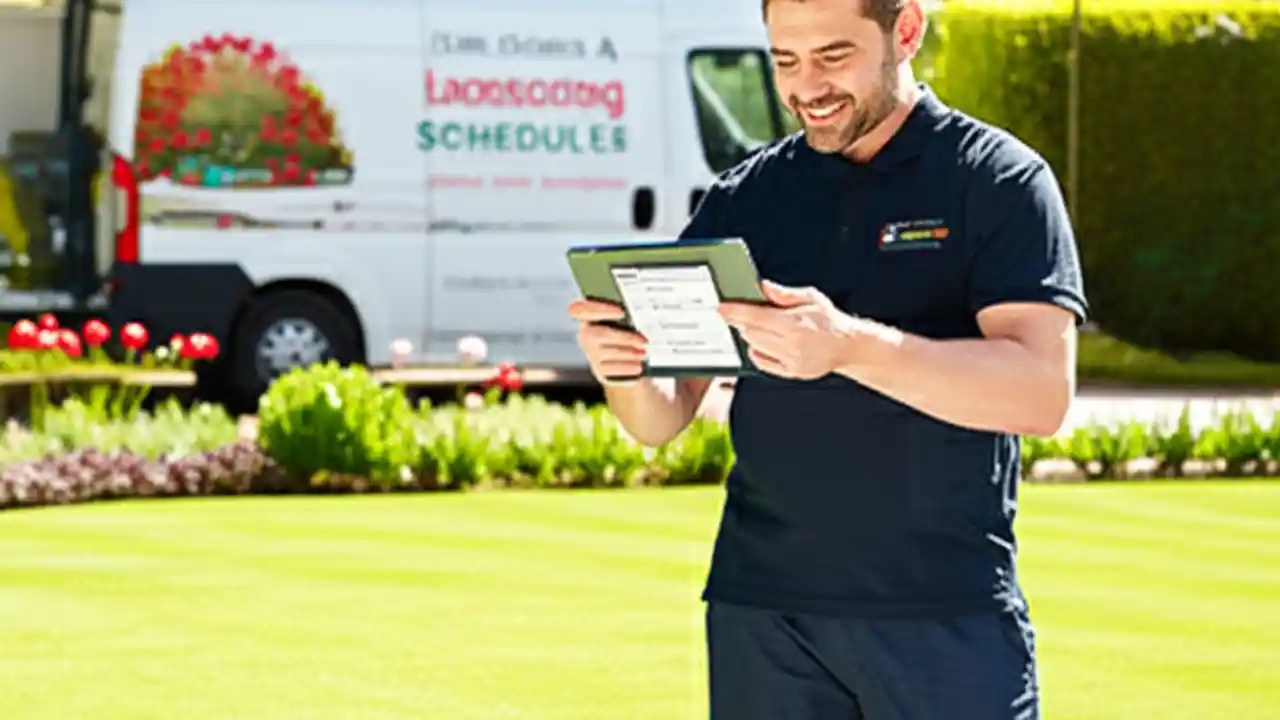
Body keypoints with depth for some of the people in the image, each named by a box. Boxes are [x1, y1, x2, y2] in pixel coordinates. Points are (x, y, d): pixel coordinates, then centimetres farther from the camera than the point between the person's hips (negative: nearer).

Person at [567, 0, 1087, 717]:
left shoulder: (997, 179, -2)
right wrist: (625, 368, -15)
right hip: (761, 610, 4)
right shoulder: (744, 197, 11)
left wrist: (848, 347, -29)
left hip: (950, 611, -3)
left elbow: (1043, 393, -15)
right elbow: (664, 419, 10)